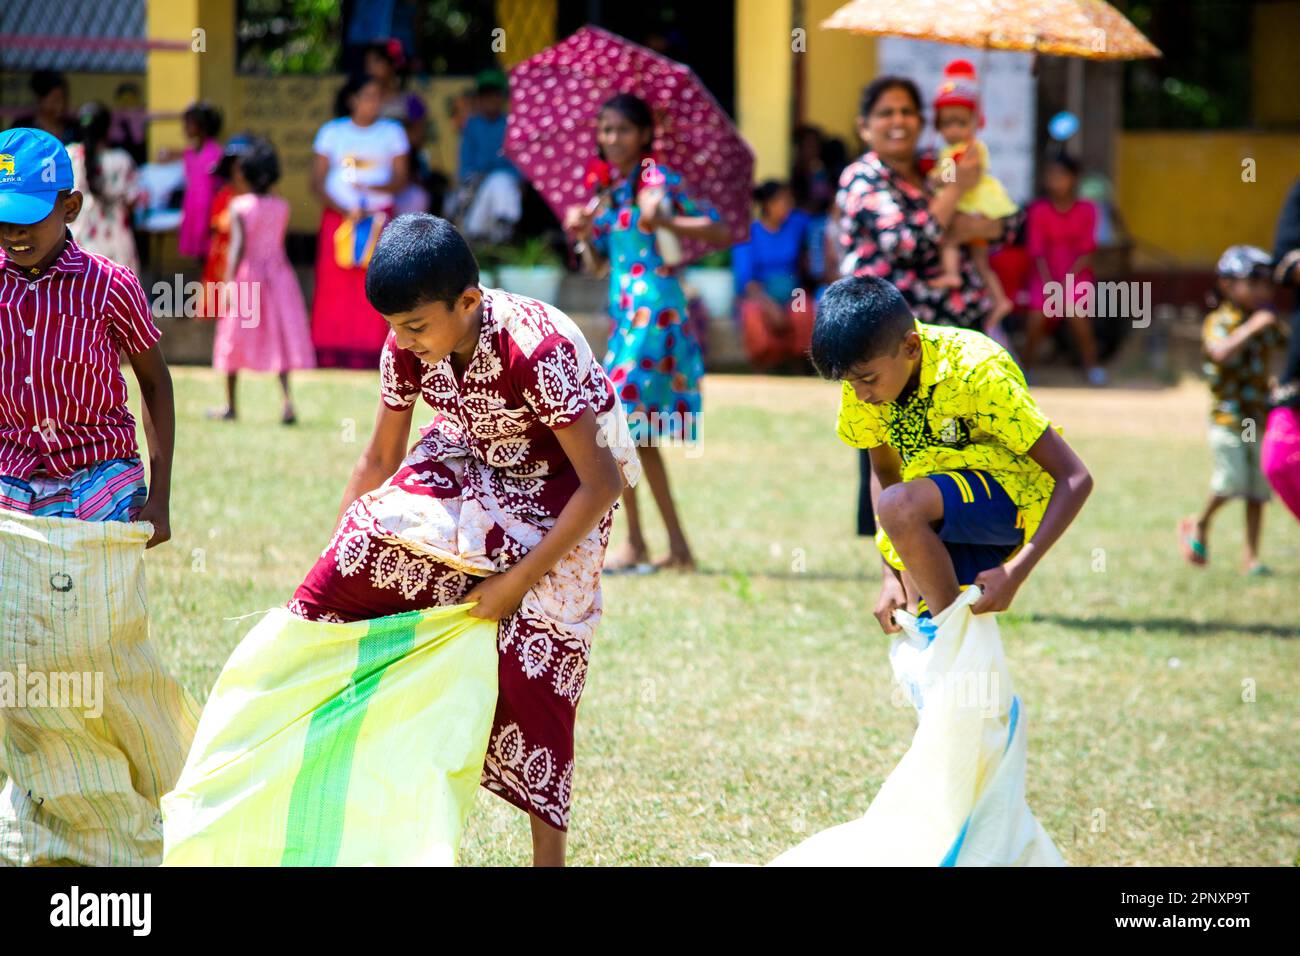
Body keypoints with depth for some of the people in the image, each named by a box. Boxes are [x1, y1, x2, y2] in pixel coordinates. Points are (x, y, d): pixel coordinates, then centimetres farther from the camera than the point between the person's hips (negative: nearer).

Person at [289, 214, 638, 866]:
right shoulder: (407, 347, -17)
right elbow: (381, 458, 0)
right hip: (472, 465, 5)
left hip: (562, 488, -5)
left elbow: (601, 484, -29)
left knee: (534, 663, -9)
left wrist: (518, 581, -27)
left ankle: (547, 853, -1)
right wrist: (335, 563, 2)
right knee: (372, 541, -21)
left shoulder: (538, 352, -35)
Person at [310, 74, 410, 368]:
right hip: (338, 218, 0)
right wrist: (345, 210, -11)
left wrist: (375, 187, -18)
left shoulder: (392, 132, 9)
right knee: (334, 285, -7)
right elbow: (317, 182, 4)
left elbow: (401, 179, 4)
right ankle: (330, 352, -6)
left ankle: (370, 352, -9)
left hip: (378, 218, 0)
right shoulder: (332, 132, 8)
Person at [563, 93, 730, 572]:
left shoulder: (657, 181, -6)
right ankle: (678, 545, 13)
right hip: (625, 311, 8)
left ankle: (634, 544, -10)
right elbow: (595, 261, 19)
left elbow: (719, 230, -11)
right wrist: (583, 232, 0)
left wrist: (665, 221, -23)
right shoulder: (605, 186, 15)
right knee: (640, 430, 9)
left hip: (653, 310, -8)